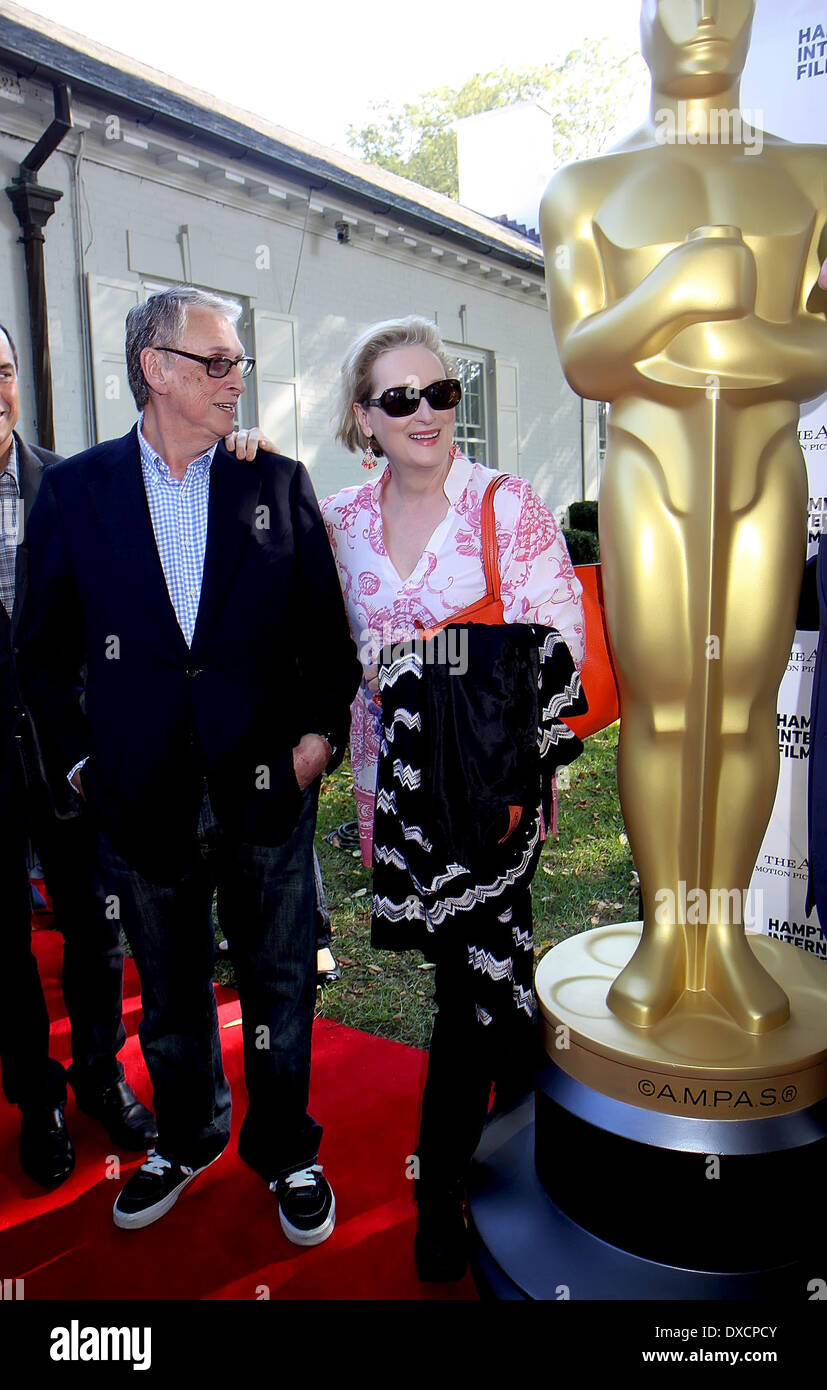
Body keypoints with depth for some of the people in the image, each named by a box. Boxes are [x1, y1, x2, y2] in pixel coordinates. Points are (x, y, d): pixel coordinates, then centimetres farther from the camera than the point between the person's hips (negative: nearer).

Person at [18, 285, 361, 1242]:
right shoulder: (74, 490, 0)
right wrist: (77, 759, 1)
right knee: (169, 996, 19)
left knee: (280, 987, 13)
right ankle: (185, 1140, 45)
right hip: (142, 798, 1)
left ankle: (285, 1152, 37)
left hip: (267, 794, 0)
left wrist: (320, 732, -3)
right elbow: (44, 649, 5)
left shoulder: (278, 482, 1)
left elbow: (328, 627, 4)